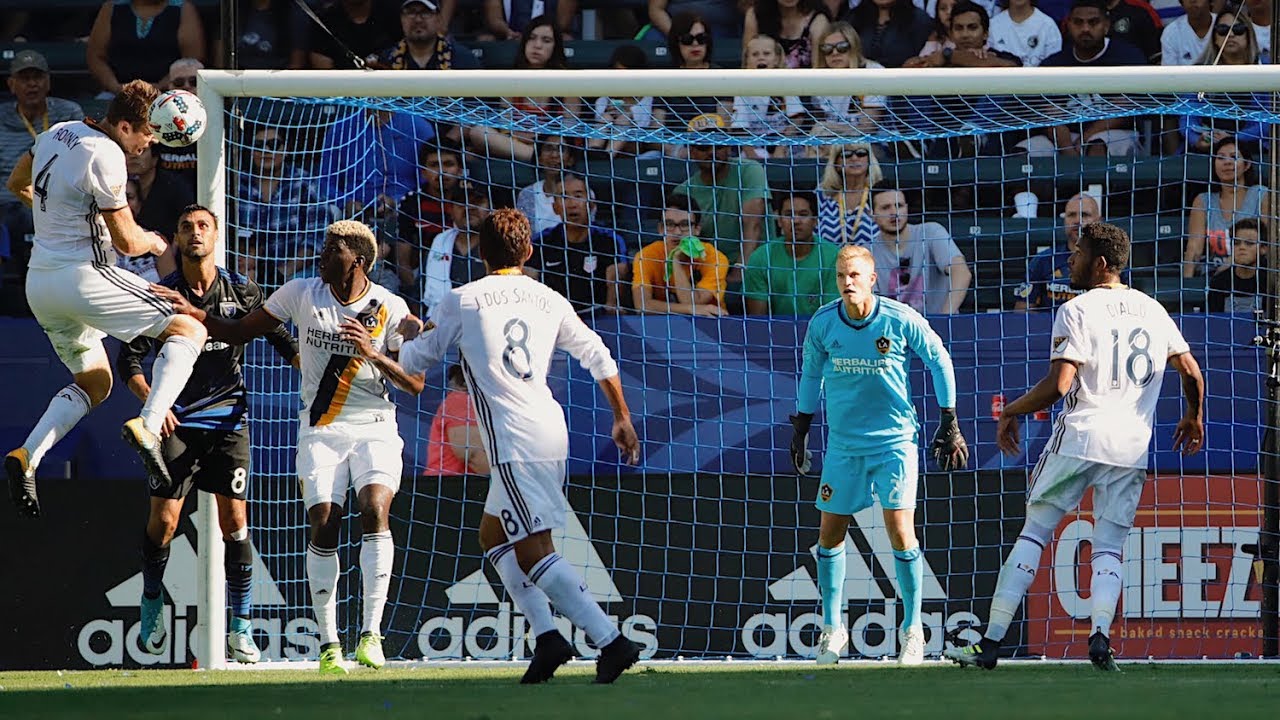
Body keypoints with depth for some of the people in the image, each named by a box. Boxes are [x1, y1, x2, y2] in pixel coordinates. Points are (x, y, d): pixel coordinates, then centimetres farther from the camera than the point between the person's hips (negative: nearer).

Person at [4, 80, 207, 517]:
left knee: (94, 385, 21)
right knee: (188, 331, -6)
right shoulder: (105, 157, -16)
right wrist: (155, 243, 9)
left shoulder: (57, 133, 10)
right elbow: (127, 242, -13)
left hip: (39, 282, 9)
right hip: (84, 277, -9)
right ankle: (148, 426, -26)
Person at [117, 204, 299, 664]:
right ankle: (152, 605, 19)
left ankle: (240, 629, 1)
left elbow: (282, 341, 6)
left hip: (228, 419, 0)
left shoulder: (241, 292, 2)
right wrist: (151, 401, -16)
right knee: (163, 522, -6)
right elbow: (129, 359, 0)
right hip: (177, 422, 0)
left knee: (234, 522, -4)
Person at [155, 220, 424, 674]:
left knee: (374, 509, -24)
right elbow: (241, 332, 8)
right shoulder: (302, 293, 1)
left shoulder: (390, 309, -4)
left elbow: (415, 384, -4)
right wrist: (191, 314, -6)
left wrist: (373, 354, -20)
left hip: (374, 428, -1)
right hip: (321, 430, 1)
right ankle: (328, 644, -4)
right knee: (323, 526, -13)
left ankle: (371, 633, -20)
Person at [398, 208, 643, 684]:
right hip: (551, 433, 7)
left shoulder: (464, 301, 0)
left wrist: (410, 335, 34)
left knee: (533, 551, -8)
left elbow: (413, 362, 10)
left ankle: (612, 641, -19)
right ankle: (546, 635, 9)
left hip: (514, 440, -7)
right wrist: (623, 419, 24)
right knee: (493, 535, 20)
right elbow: (598, 357, 13)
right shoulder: (549, 301, 13)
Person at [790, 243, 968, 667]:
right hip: (843, 444, 3)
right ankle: (832, 627, 21)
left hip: (894, 441, -3)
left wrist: (949, 425, 3)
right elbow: (811, 373, 13)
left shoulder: (901, 321, -12)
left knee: (900, 531, -11)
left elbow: (940, 362, 2)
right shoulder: (822, 324, -5)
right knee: (830, 535, 4)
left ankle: (912, 630, 2)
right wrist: (800, 432, 15)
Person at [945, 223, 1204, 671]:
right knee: (1109, 546, 9)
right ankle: (1101, 634, -16)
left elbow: (1058, 385, -13)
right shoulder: (1152, 311, 12)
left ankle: (991, 642, 0)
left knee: (1034, 533, 3)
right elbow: (1191, 372, 13)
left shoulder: (1077, 311, -5)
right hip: (1132, 446, 4)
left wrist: (1010, 413, 1)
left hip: (1079, 436, -4)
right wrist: (1194, 416, 31)